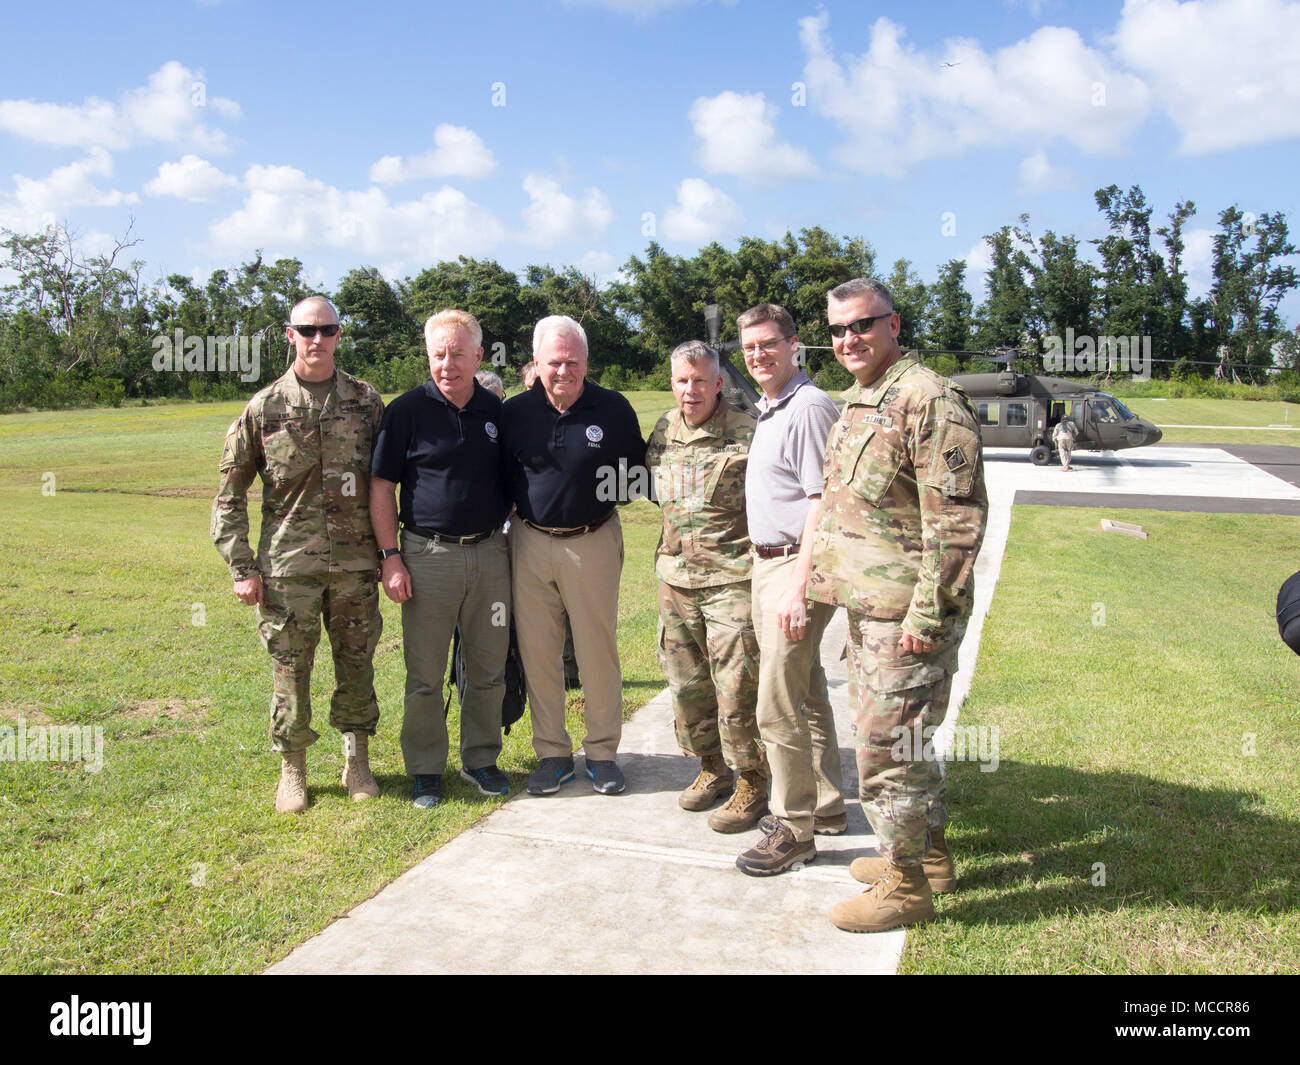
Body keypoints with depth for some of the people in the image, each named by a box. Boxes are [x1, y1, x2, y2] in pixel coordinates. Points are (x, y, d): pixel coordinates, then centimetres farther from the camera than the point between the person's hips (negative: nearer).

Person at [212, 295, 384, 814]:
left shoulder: (366, 401, 5)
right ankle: (292, 770, 24)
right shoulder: (264, 407, 1)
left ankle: (357, 762, 27)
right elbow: (229, 494, 5)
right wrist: (242, 567, -1)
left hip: (356, 562, 1)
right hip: (288, 566, -1)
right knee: (290, 669, 6)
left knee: (357, 665, 10)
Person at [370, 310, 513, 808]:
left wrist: (515, 543, 10)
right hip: (428, 555, -3)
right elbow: (381, 487, -3)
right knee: (425, 674, 4)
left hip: (489, 554, 3)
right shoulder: (407, 410, -3)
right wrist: (391, 557, -9)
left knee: (489, 669, 11)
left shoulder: (497, 411, 8)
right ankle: (425, 769, 20)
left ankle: (481, 758, 27)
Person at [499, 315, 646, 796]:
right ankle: (552, 753, 20)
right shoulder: (514, 411, 2)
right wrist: (517, 505, 4)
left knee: (598, 651, 4)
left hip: (592, 544, -2)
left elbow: (638, 468, 10)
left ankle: (602, 753, 19)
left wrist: (616, 484, -5)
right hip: (530, 542, 2)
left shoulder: (614, 409, -3)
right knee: (537, 651, 6)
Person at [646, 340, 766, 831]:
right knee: (686, 682, 13)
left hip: (732, 577, -6)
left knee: (736, 688, -3)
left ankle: (751, 785, 13)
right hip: (675, 577, 6)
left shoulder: (747, 433, -7)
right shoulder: (663, 431, 9)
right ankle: (712, 768, 31)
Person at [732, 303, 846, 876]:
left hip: (795, 566, -10)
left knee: (779, 705, -5)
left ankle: (794, 827, 9)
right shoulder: (768, 410, 16)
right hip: (768, 562, 10)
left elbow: (821, 503, -21)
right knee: (805, 693, 18)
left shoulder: (809, 407, -15)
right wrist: (769, 570, 17)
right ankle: (826, 804, 32)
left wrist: (798, 588, -25)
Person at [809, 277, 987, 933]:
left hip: (906, 614, -10)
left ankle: (905, 885, 16)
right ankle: (929, 854, 37)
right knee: (904, 739, 20)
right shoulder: (859, 400, 15)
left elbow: (957, 519, -21)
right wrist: (831, 580, 22)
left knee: (885, 750, -1)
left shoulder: (928, 400, -16)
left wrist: (927, 612, -22)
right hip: (867, 606, 10)